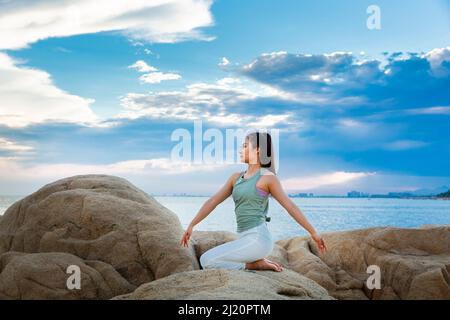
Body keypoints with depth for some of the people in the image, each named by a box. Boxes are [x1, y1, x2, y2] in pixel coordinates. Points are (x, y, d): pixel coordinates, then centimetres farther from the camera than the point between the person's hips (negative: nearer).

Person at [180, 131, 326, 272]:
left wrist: (313, 233, -2)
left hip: (258, 239, -8)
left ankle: (255, 264, -5)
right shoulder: (236, 177, 14)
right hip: (245, 239, 8)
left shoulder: (268, 177, -6)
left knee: (206, 261, -15)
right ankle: (255, 262, 7)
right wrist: (191, 226, 9)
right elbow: (213, 201, 13)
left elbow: (290, 206, -4)